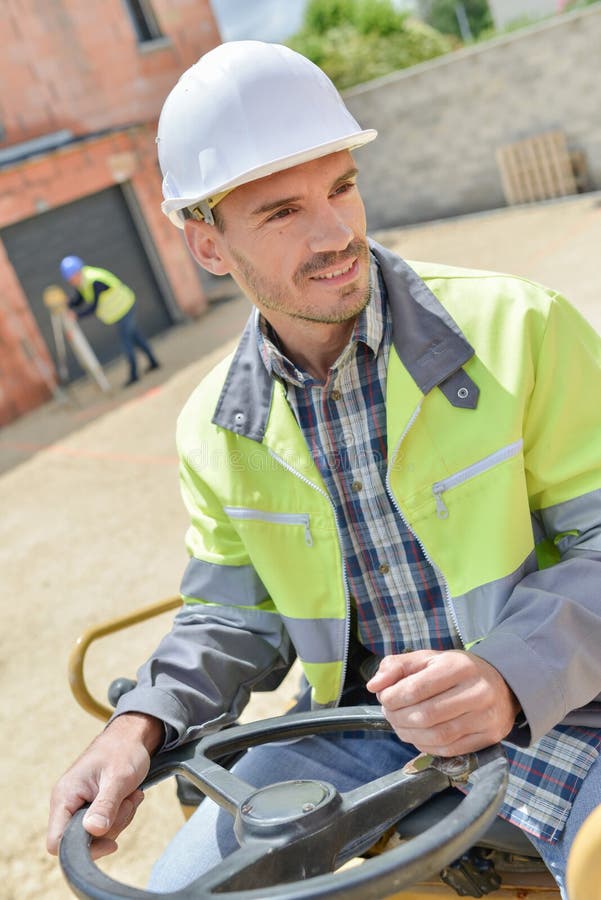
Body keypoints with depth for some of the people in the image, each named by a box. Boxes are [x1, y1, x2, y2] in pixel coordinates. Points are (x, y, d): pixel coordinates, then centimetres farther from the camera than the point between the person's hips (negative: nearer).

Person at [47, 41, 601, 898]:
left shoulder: (519, 327, -14)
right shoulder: (215, 430, -1)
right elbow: (232, 614, 6)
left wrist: (513, 677, -30)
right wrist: (141, 726, -11)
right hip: (362, 722, 3)